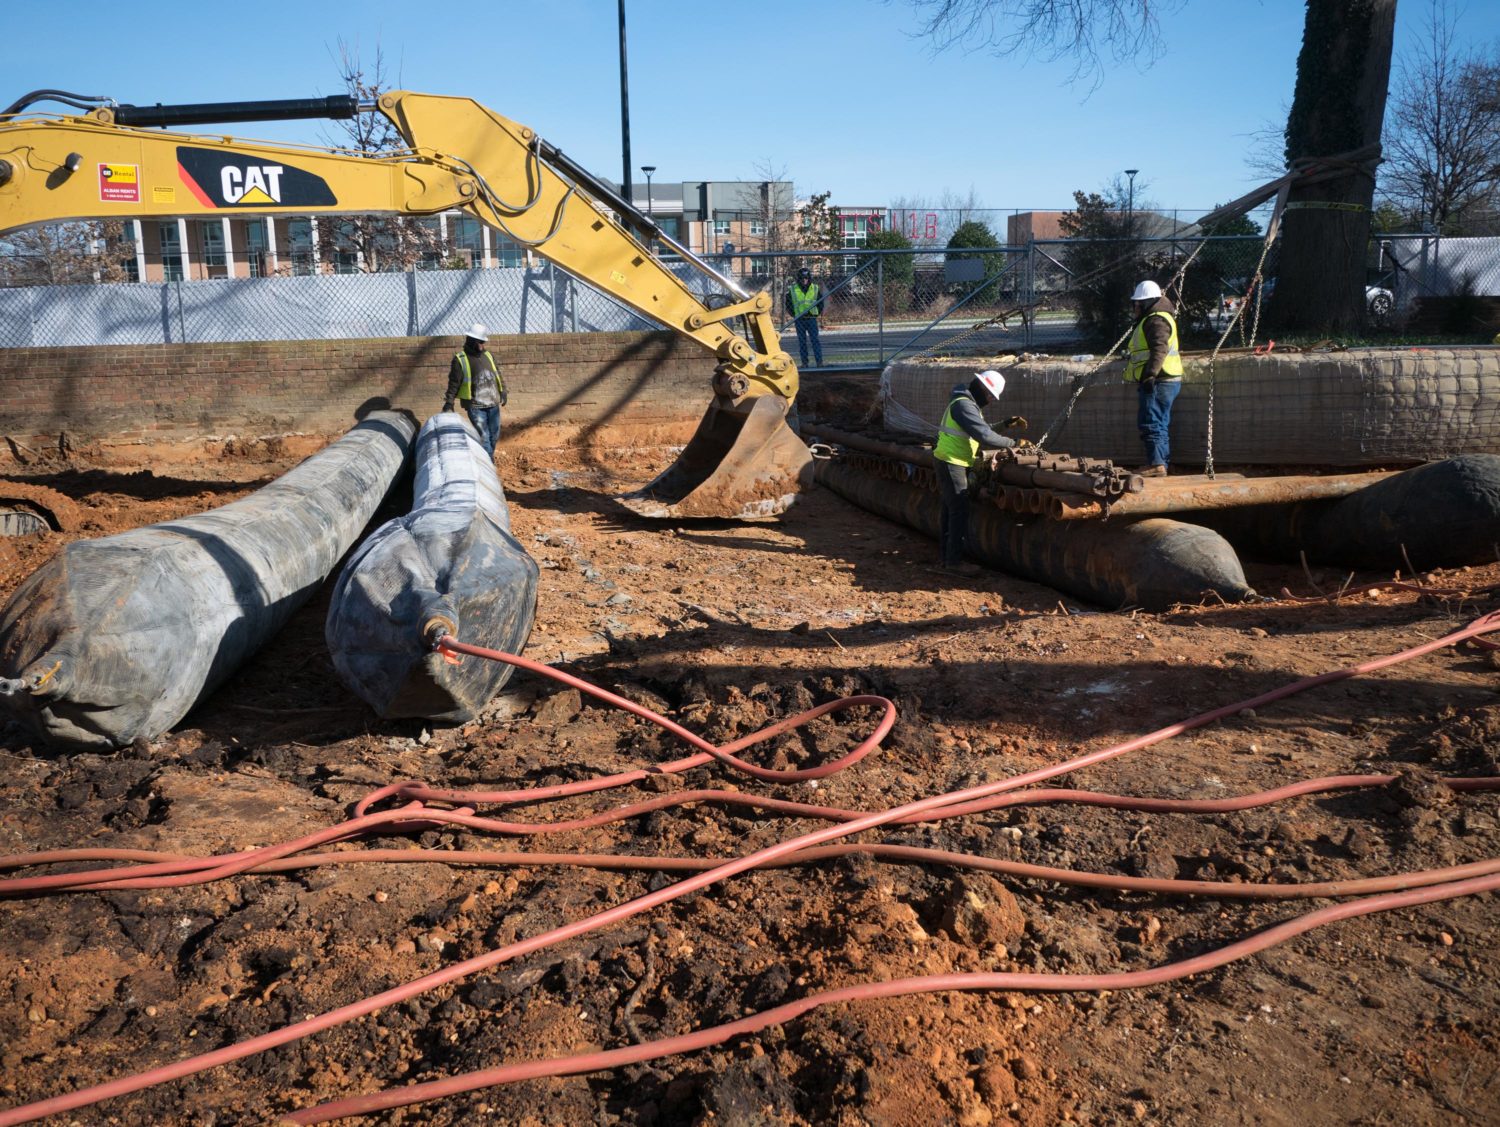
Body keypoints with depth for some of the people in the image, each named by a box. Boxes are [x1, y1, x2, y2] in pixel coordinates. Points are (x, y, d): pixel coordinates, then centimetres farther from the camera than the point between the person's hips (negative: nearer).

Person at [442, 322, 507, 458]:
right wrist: (449, 402, -9)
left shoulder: (488, 355, 13)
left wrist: (503, 391, 16)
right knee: (483, 437, -8)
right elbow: (454, 382, -6)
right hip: (475, 406, -6)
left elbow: (498, 374, 22)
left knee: (494, 436, 10)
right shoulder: (460, 359, -6)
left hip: (493, 403, 6)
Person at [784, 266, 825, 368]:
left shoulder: (815, 288, 5)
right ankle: (804, 362, 8)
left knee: (815, 339, -6)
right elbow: (788, 303, 10)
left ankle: (819, 361, -6)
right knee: (802, 341, 3)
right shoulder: (792, 289, 2)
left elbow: (820, 302, 16)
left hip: (812, 318, 0)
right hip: (799, 320, 0)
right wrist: (794, 314, 1)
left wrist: (817, 313, 6)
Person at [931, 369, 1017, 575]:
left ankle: (947, 557, 21)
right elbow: (984, 435, -25)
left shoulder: (966, 402, 15)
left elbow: (982, 428, 21)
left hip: (952, 463, 11)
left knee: (950, 510, 14)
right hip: (951, 463, -11)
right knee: (959, 511, -8)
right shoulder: (963, 405, -20)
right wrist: (1013, 443, -19)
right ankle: (954, 561, -5)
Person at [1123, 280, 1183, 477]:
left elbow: (1159, 349, -26)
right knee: (1159, 423, 15)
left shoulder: (1156, 321, -13)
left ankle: (1157, 464, -16)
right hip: (1159, 381, 11)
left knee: (1150, 423, -13)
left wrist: (1150, 373, -34)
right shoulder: (1152, 319, 22)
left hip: (1158, 381, -11)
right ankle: (1159, 462, 21)